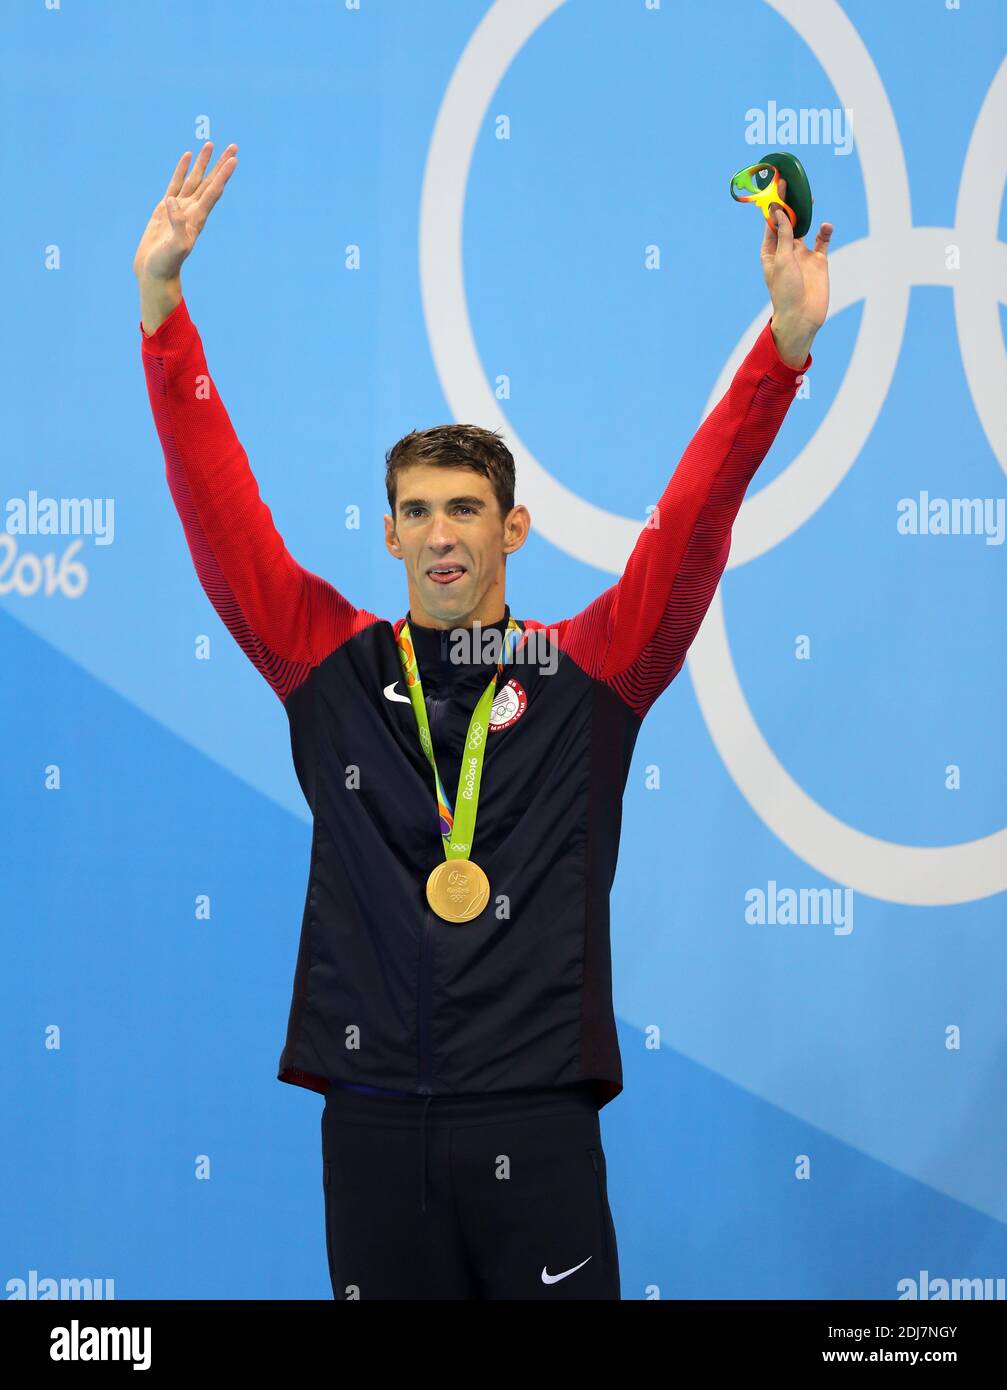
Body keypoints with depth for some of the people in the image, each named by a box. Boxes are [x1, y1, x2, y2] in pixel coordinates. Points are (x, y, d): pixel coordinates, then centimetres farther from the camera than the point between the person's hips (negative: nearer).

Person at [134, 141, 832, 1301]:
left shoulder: (588, 670, 5)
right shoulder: (333, 665, 7)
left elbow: (695, 523, -3)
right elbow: (218, 510, 3)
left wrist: (785, 339, -13)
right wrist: (162, 301, -4)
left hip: (535, 1118, -1)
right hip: (373, 1117, 1)